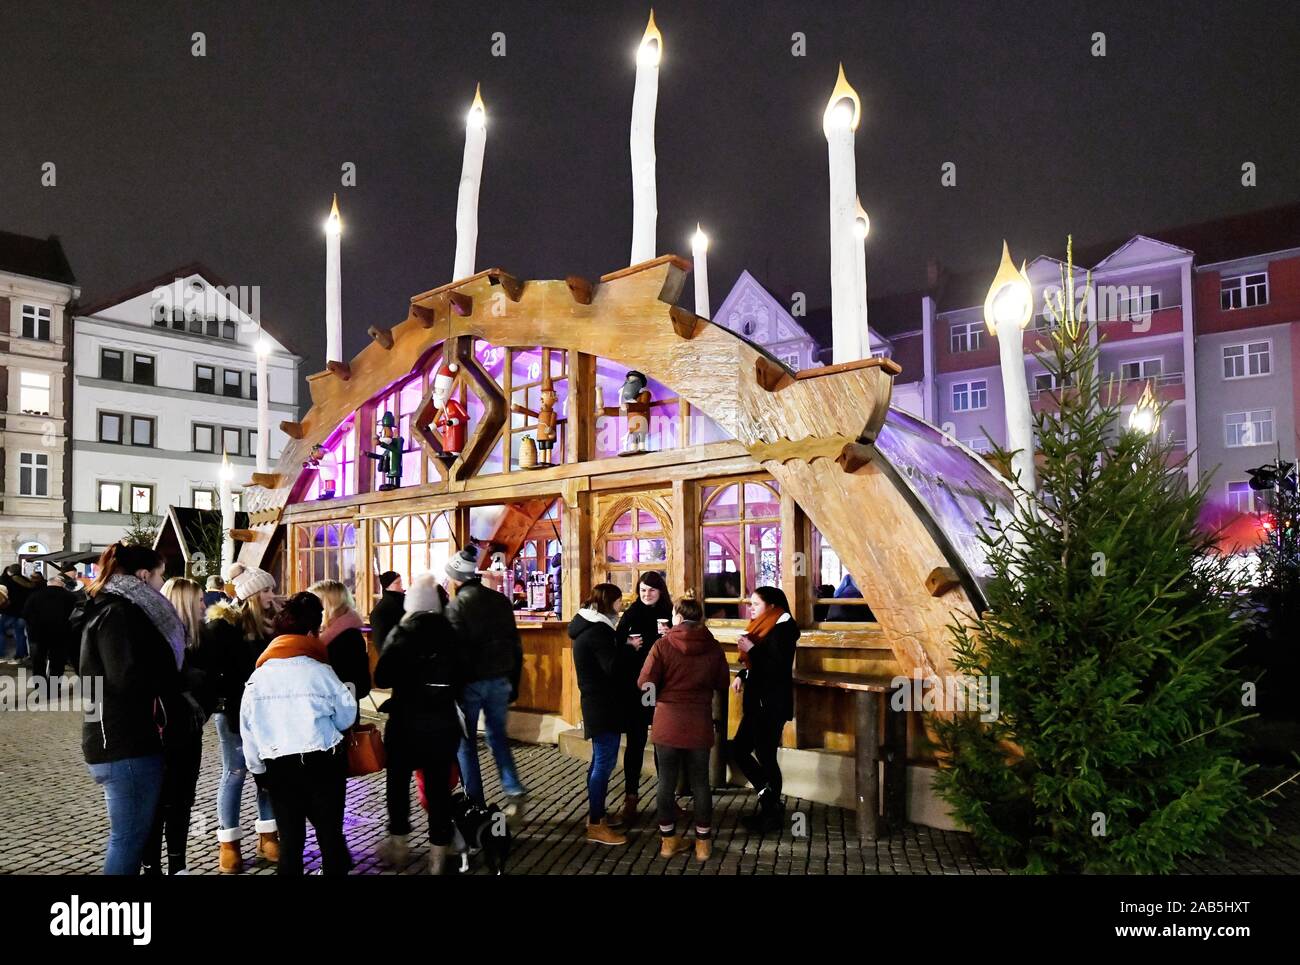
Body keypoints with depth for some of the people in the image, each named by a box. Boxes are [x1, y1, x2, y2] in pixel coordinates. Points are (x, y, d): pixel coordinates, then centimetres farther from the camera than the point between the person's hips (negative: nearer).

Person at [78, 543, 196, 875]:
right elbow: (130, 677, -24)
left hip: (123, 740, 10)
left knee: (131, 833, 17)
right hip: (127, 744, -10)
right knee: (130, 835, -5)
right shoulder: (119, 614, -13)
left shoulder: (114, 610, 17)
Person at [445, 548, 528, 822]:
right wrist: (513, 684, 17)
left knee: (466, 742, 9)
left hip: (470, 682, -5)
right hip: (500, 681, 5)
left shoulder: (457, 605, -11)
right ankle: (514, 791, 3)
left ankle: (475, 805, 11)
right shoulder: (500, 601, 7)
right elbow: (516, 645, 10)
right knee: (497, 736, 18)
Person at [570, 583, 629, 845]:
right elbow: (613, 667, -24)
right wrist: (630, 647, -11)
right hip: (604, 705, -11)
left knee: (600, 760, 18)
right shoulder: (598, 630, -20)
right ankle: (596, 824, -1)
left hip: (596, 703, 11)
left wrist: (623, 647, 3)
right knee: (605, 762, -6)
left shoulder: (587, 625, 11)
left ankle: (595, 814, 27)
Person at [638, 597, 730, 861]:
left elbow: (645, 683, -12)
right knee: (700, 783, 12)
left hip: (667, 722, -1)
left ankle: (668, 839, 21)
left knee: (667, 782, 11)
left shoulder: (663, 645, -11)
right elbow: (723, 683, 6)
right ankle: (703, 842, 19)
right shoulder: (713, 647, -5)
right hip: (699, 723, 1)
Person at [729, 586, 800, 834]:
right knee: (738, 749, 10)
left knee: (766, 756, -1)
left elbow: (778, 668, -23)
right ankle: (769, 797, 22)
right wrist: (742, 676, 4)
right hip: (757, 703, 9)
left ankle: (772, 815, 13)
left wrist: (751, 650, -22)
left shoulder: (782, 630, -15)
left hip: (771, 706, -9)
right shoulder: (762, 629, 12)